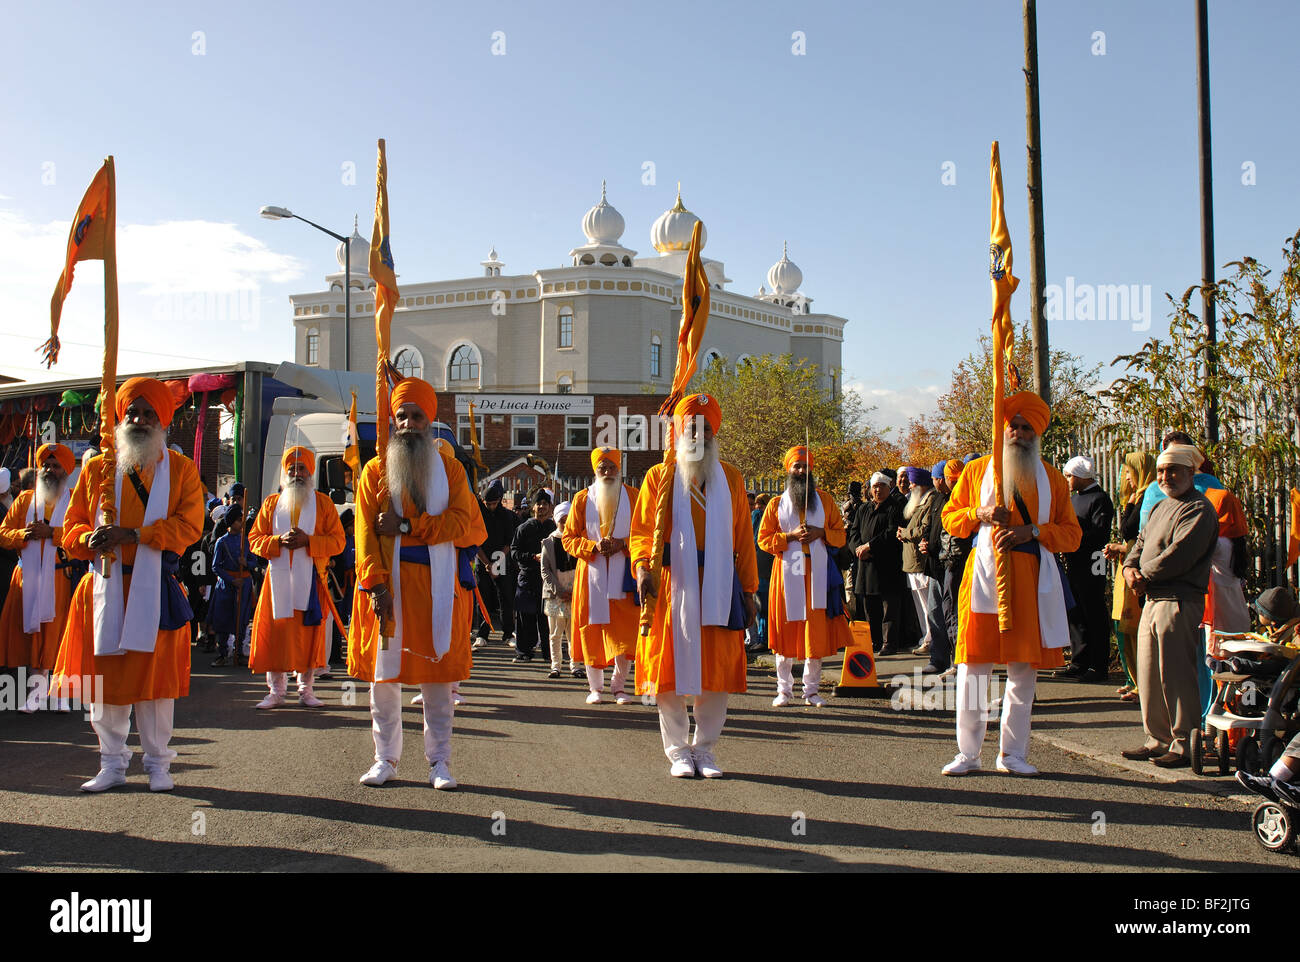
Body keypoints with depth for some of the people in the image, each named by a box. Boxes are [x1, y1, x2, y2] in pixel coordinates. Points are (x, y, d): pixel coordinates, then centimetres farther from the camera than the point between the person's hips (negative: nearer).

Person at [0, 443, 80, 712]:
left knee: (59, 633, -5)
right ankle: (37, 690, 4)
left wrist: (51, 532, -17)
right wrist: (24, 535, -8)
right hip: (28, 577, 3)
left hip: (62, 577, -3)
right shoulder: (24, 500, 16)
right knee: (30, 631, -1)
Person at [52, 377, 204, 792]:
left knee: (155, 676, 1)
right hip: (106, 587, 2)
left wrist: (132, 535, -19)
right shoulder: (96, 468, 10)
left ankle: (158, 763, 14)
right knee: (105, 677, 4)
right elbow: (72, 527, 10)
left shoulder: (181, 469, 4)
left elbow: (189, 525, -8)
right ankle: (112, 763, 17)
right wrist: (92, 539, -14)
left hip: (156, 587, -2)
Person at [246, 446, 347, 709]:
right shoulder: (271, 503, 13)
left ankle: (306, 689, 9)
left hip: (311, 579, -1)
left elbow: (338, 540, 1)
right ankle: (276, 691, 5)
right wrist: (278, 541, -11)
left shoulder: (323, 503, 8)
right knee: (275, 632, -3)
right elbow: (254, 539, 9)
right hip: (278, 578, 1)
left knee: (310, 634, -1)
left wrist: (308, 541, -14)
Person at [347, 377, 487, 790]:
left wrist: (406, 526, -14)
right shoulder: (376, 470, 6)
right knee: (383, 672, 4)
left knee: (437, 675, 2)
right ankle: (385, 758, 16)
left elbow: (462, 522, -6)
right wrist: (375, 585, -13)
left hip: (438, 586, 0)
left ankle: (439, 762, 10)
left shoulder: (450, 468, 7)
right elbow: (366, 532, -2)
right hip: (389, 584, 0)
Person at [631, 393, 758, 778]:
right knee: (670, 670, 0)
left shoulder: (730, 478, 12)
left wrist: (748, 589, 6)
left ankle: (706, 749, 16)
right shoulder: (658, 476, 6)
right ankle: (678, 750, 13)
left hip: (718, 587, 2)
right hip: (671, 586, -2)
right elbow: (642, 530, 1)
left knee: (717, 672, 3)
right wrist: (642, 567, -18)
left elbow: (743, 537, 11)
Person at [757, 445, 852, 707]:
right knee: (786, 630, 0)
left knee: (817, 633, 0)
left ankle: (811, 690, 9)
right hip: (787, 571, -1)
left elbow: (841, 535, 11)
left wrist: (821, 533, -9)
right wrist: (790, 536, -11)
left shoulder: (825, 500, 11)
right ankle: (784, 690, 9)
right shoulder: (776, 504, 9)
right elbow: (764, 539, 4)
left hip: (817, 573, 1)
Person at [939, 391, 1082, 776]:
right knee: (973, 667, -5)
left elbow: (1071, 534, 8)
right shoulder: (976, 470, 11)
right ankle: (968, 753, 3)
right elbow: (950, 518, 12)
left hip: (1033, 581, 1)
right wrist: (980, 513, -7)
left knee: (1024, 669, 4)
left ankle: (1013, 754, 14)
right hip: (985, 573, -1)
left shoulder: (1052, 478, 12)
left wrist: (1032, 531, -9)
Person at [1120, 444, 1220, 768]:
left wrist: (1144, 575, -8)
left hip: (1179, 603, -9)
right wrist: (1130, 568, 1)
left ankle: (1184, 746, 2)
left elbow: (1178, 555, -19)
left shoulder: (1198, 509, -10)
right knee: (1149, 675, 12)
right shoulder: (1160, 507, 21)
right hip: (1152, 601, 9)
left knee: (1175, 677, -6)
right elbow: (1141, 543, 21)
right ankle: (1158, 740, 20)